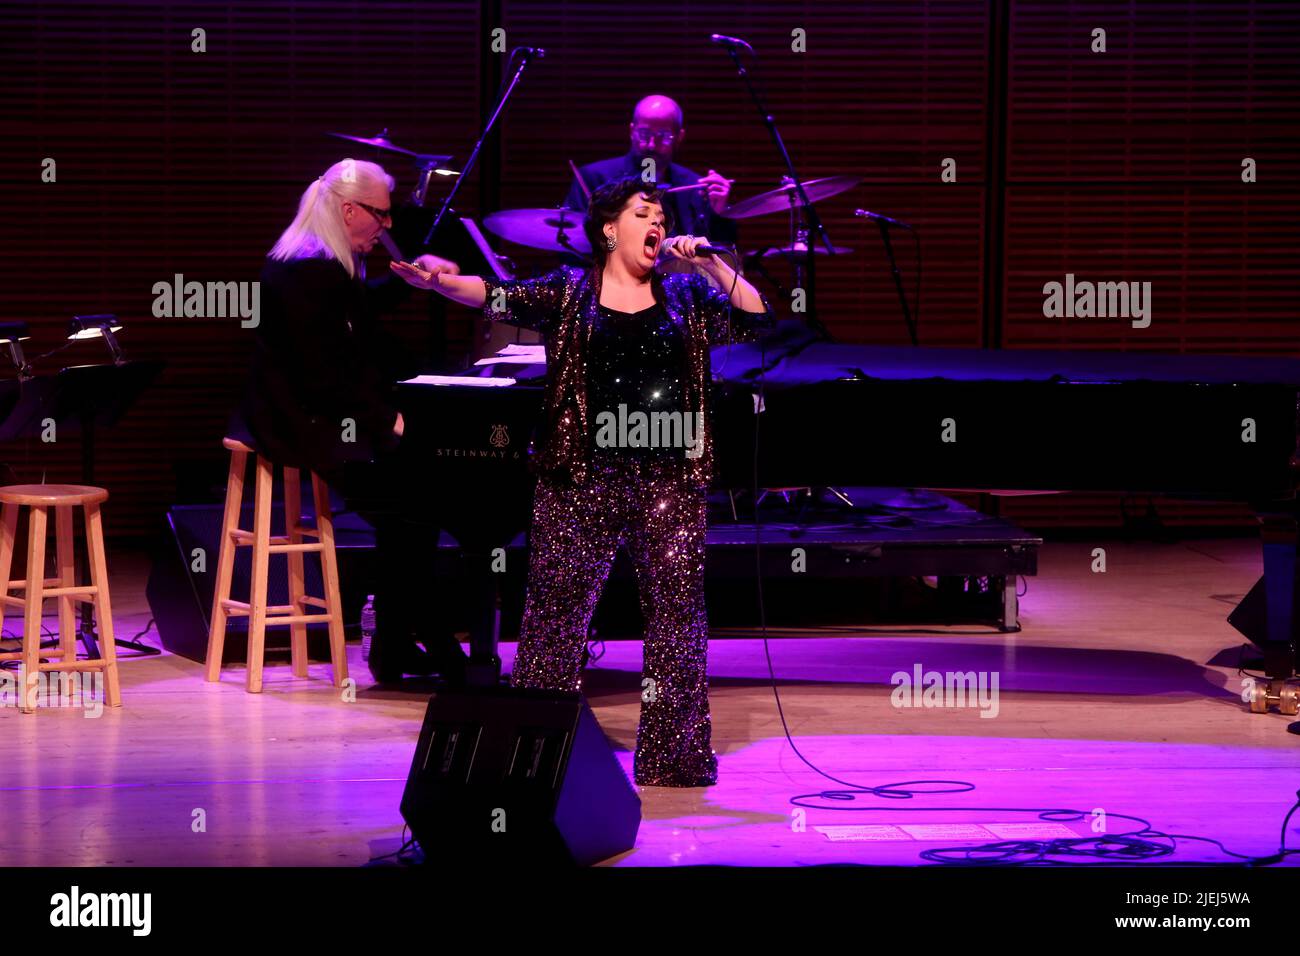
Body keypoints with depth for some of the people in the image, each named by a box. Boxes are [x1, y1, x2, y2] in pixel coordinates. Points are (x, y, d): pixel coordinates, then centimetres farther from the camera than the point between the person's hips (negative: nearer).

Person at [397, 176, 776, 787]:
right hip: (584, 476, -2)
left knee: (676, 605, 0)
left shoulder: (685, 295, 12)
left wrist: (712, 263, -6)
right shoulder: (570, 292, 6)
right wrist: (439, 282, -23)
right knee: (558, 602, 0)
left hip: (669, 478, 2)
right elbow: (499, 298, -6)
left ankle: (673, 753, 7)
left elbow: (754, 322, 3)